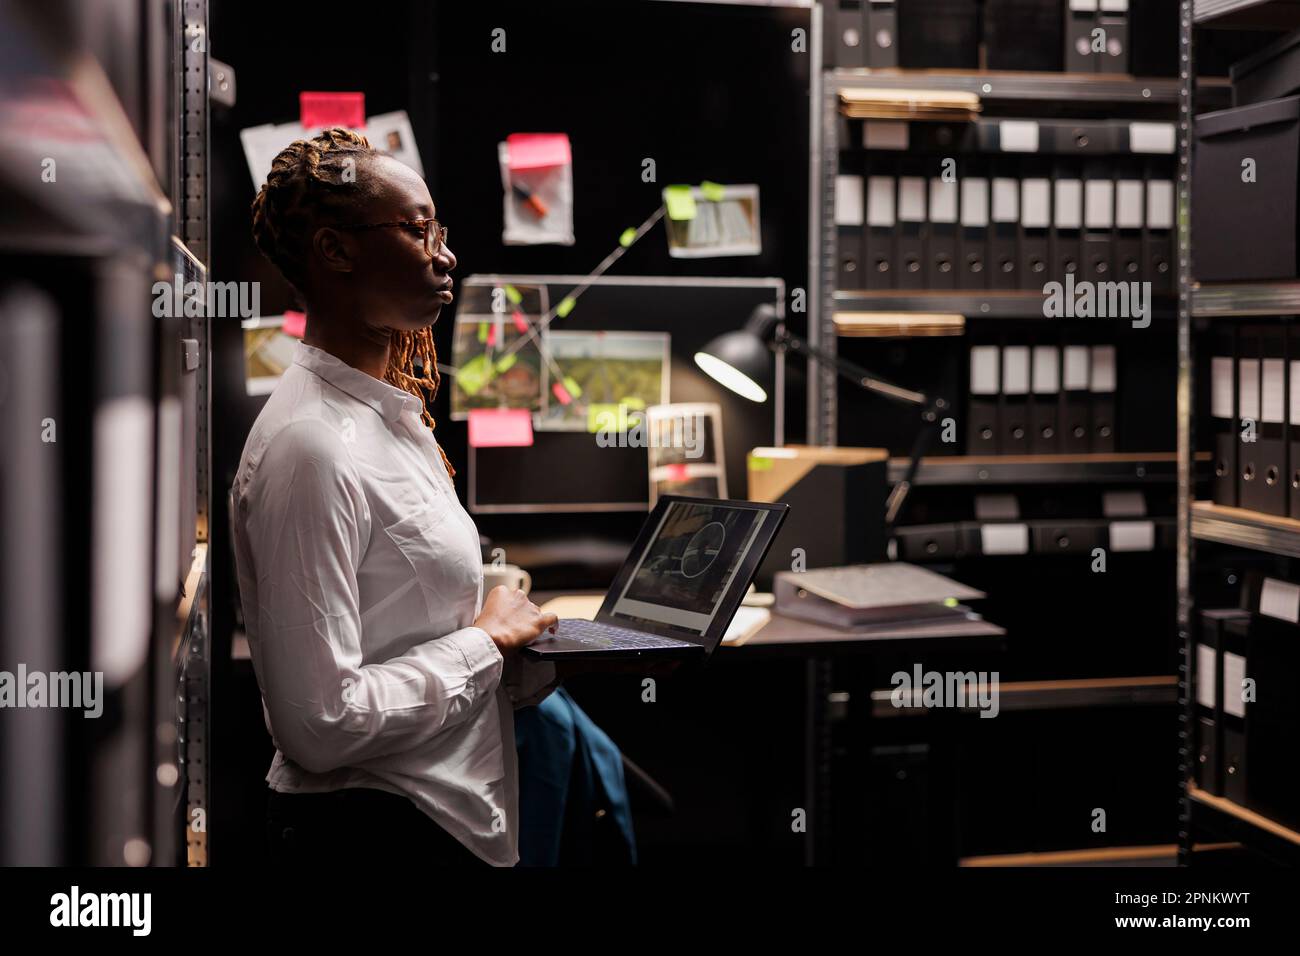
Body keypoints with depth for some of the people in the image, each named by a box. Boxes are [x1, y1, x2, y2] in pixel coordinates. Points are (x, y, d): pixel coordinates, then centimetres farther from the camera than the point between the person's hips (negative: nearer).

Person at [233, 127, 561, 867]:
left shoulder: (391, 415, 10)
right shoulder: (310, 445, -21)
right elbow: (323, 724, -25)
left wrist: (562, 658, 2)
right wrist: (486, 639, -14)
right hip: (373, 828, -9)